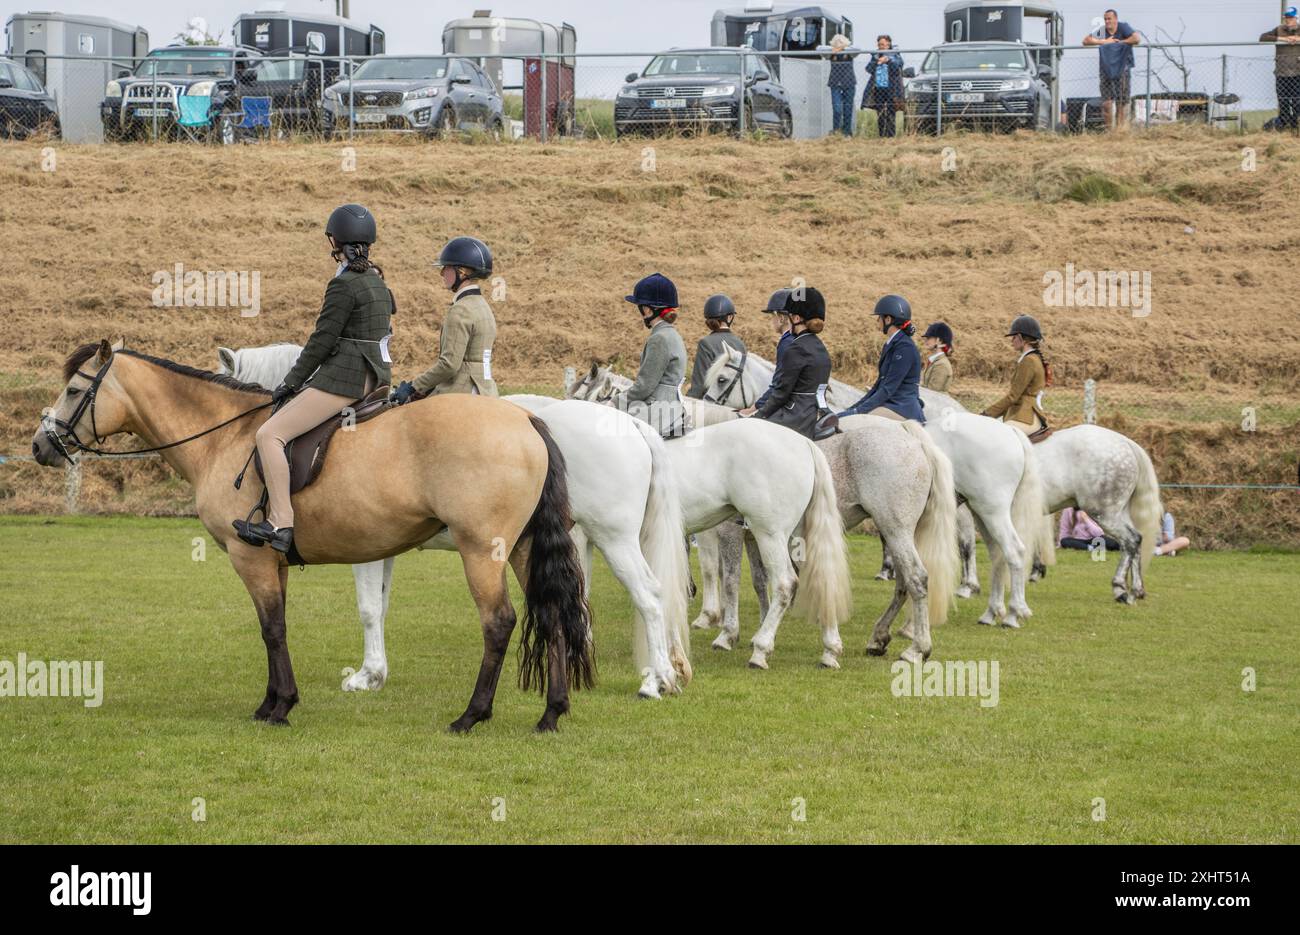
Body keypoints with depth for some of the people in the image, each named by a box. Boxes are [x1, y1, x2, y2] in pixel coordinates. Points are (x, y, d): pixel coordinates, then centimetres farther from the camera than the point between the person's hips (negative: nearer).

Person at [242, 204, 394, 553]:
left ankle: (281, 523, -22)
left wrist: (291, 383, -3)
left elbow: (322, 340, -14)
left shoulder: (343, 285, -15)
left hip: (343, 377, -11)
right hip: (374, 376, 11)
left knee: (270, 434, -15)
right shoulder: (376, 282, 13)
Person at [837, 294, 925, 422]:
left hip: (903, 410, -10)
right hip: (890, 405, 10)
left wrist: (858, 411, -18)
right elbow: (880, 384, 23)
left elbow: (889, 388, -17)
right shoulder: (890, 345, 18)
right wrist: (854, 408, 14)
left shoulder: (905, 347, -13)